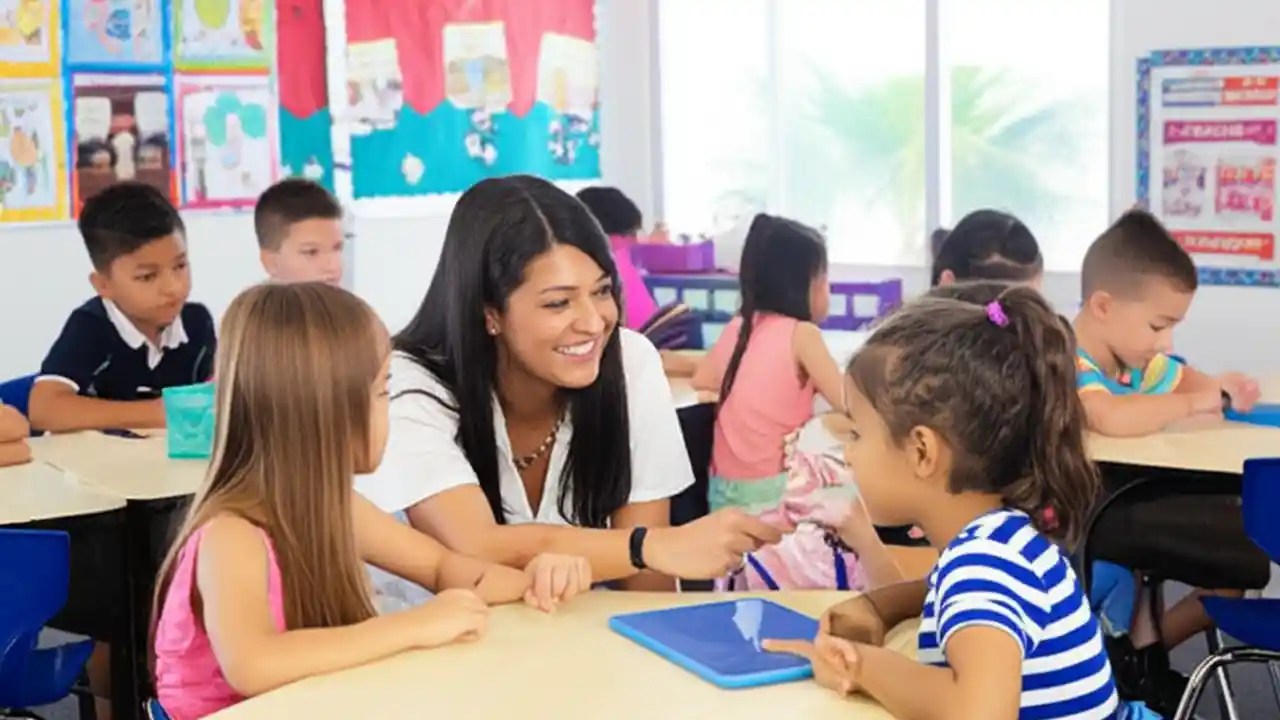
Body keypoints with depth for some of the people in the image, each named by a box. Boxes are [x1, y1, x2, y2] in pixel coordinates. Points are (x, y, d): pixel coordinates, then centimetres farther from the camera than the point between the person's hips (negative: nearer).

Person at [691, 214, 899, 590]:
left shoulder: (737, 326, 7)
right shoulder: (801, 333, -10)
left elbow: (701, 381, 19)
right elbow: (850, 405, -12)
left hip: (725, 494, 7)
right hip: (773, 496, -7)